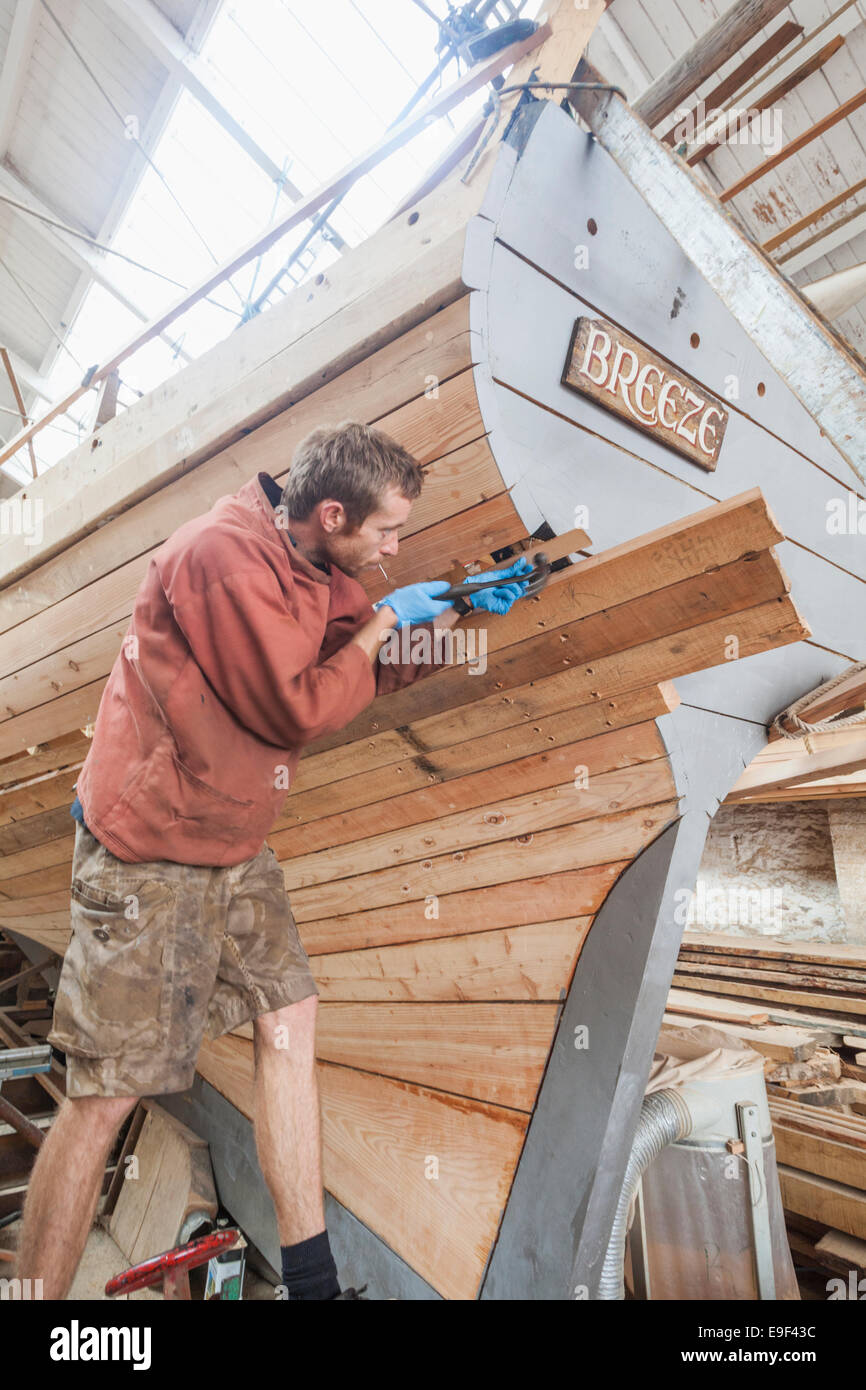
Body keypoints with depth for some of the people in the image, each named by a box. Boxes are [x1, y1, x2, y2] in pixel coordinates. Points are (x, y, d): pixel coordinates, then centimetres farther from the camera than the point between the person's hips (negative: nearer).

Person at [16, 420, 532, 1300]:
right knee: (106, 1092, -2)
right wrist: (385, 621, -11)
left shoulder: (318, 568, 6)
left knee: (289, 1022, 9)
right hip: (150, 855, -9)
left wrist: (460, 613, 4)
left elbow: (372, 671, 13)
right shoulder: (223, 555, -23)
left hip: (234, 848, 9)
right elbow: (298, 708, -22)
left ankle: (311, 1283, 22)